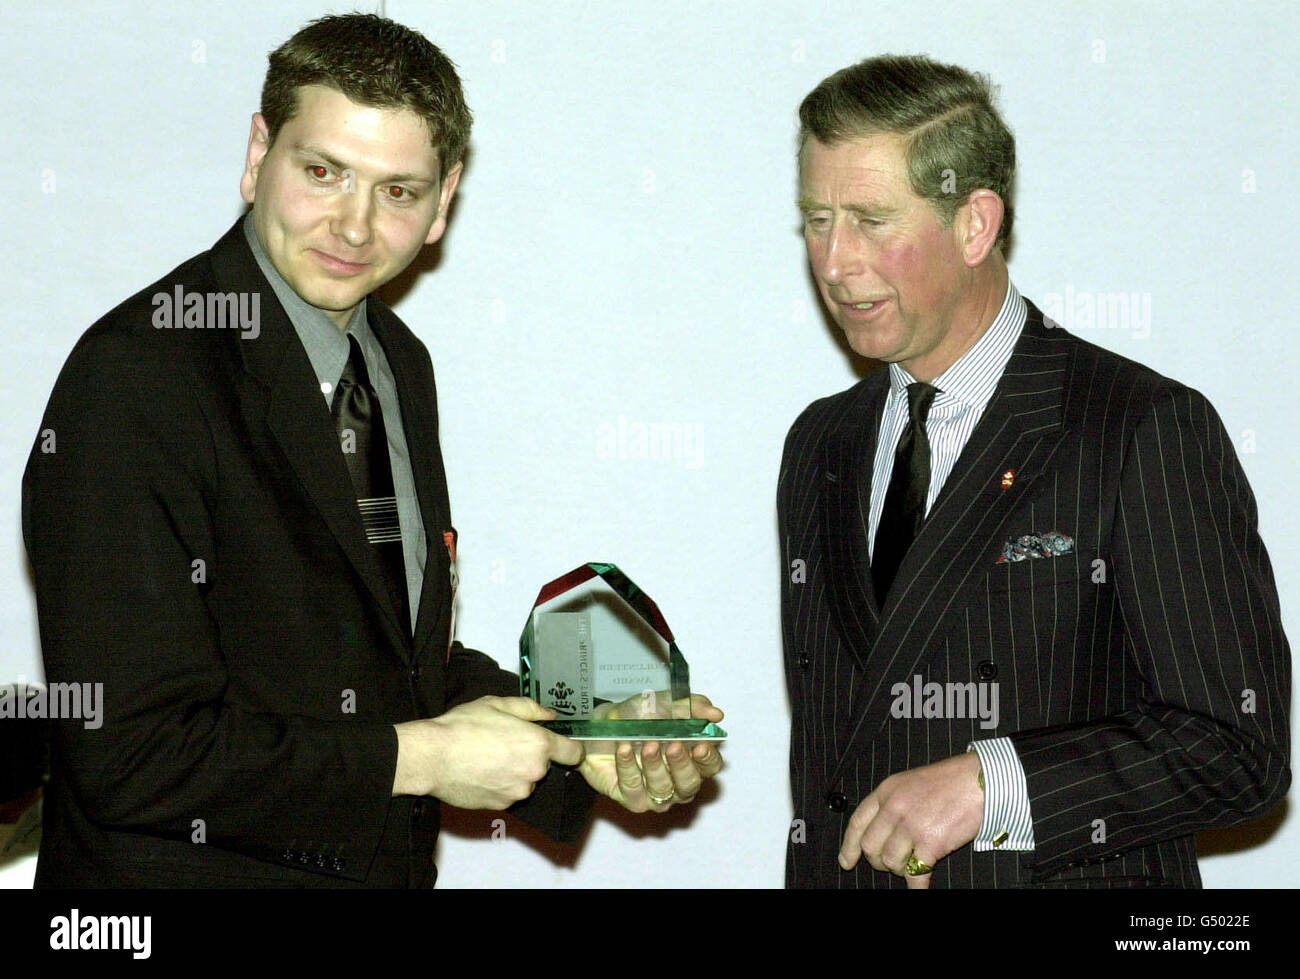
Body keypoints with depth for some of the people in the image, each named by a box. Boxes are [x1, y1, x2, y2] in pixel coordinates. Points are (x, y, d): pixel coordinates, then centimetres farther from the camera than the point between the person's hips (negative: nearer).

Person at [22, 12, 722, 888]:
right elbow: (130, 754, -24)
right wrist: (417, 758, -19)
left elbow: (408, 658, 10)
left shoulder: (402, 366, 4)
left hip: (389, 866, 7)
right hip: (181, 869, -7)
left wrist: (582, 746, -3)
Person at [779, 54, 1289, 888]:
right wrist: (816, 867, 4)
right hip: (846, 868, 5)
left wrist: (989, 784, -20)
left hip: (1066, 873, -5)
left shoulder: (1151, 432, -10)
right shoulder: (819, 445, 10)